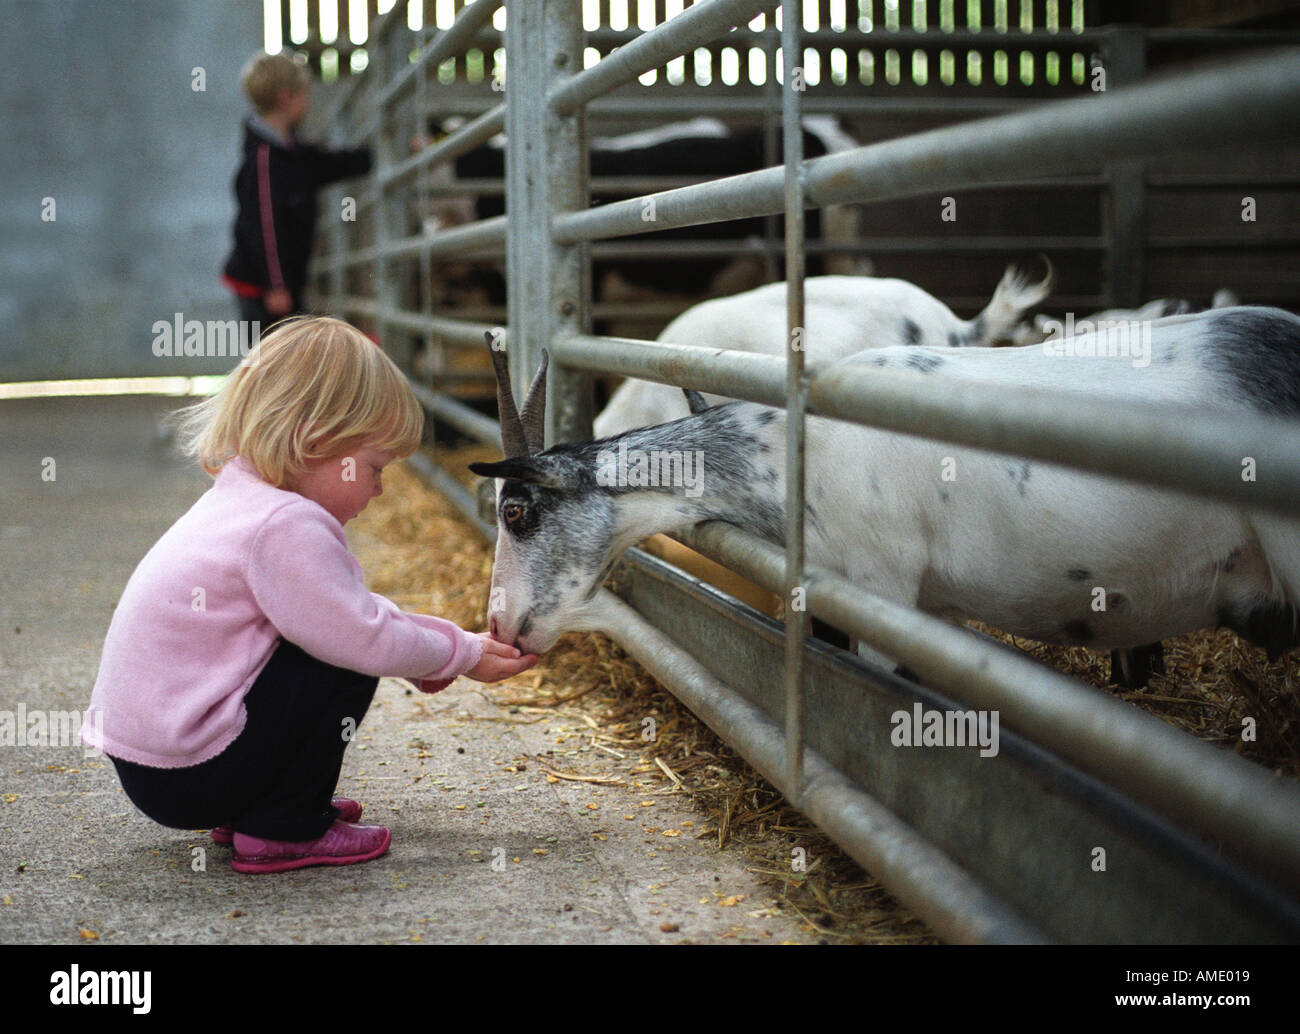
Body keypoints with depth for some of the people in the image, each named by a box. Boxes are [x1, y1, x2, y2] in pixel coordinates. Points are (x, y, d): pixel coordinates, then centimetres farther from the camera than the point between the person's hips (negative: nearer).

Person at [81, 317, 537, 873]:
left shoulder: (241, 498, 12)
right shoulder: (287, 527, -21)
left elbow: (354, 608, 19)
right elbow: (365, 638, -19)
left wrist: (453, 641, 13)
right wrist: (461, 654, -2)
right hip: (183, 778, -10)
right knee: (346, 667, -12)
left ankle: (245, 808, 21)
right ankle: (280, 832, -3)